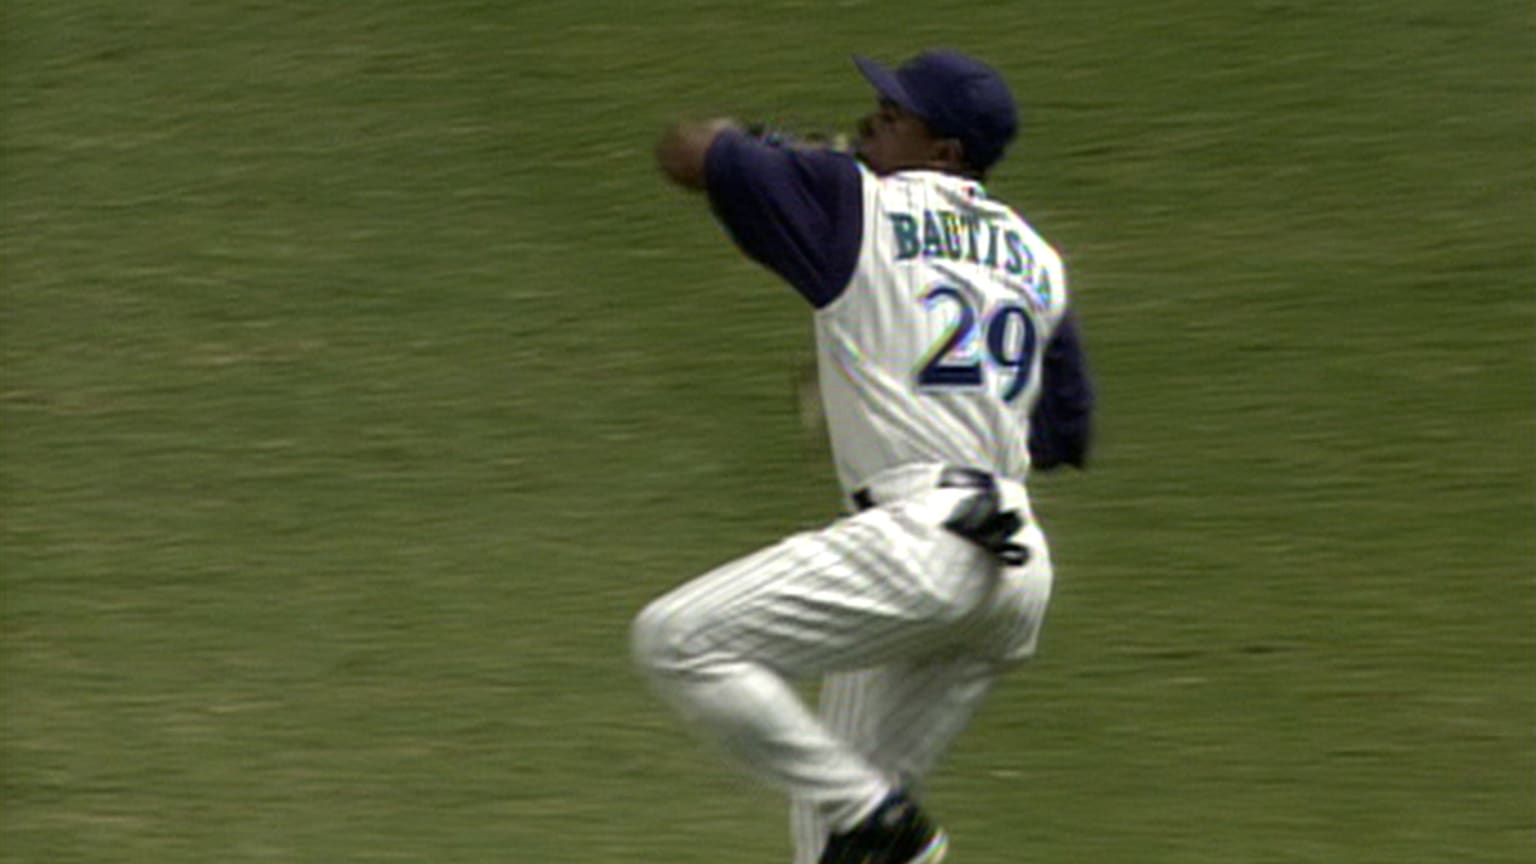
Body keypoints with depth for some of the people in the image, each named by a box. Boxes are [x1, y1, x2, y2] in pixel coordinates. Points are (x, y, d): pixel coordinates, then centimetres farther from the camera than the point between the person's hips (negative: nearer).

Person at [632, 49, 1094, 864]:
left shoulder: (858, 201, -2)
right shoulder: (1035, 259, 18)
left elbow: (684, 153, 1)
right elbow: (1064, 436, 23)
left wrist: (737, 136, 25)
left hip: (915, 545, -9)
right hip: (1016, 569, 9)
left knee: (675, 641, -11)